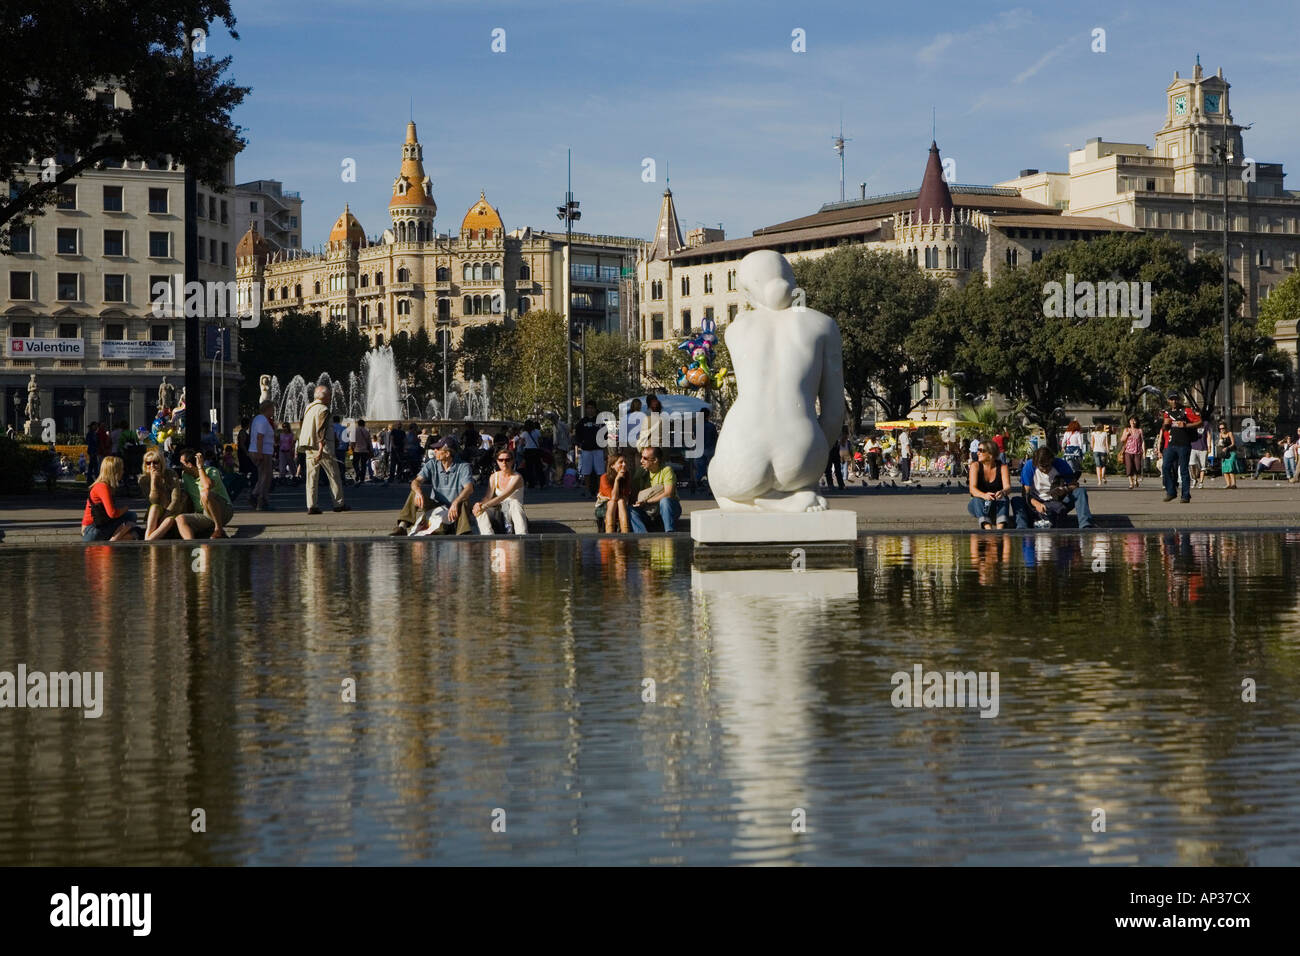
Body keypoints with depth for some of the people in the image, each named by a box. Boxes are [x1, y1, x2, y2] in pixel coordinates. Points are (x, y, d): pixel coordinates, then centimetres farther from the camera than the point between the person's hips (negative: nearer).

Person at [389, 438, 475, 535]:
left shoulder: (463, 467, -7)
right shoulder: (432, 464, 4)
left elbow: (469, 488, -23)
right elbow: (417, 481, -8)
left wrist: (456, 503, -41)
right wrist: (418, 492, -34)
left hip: (453, 510, -4)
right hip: (435, 507, 4)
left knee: (463, 503, -36)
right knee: (414, 493, -16)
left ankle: (464, 535, -51)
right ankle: (402, 526, -28)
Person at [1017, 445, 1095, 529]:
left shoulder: (1061, 464, -7)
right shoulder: (1029, 466, -9)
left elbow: (1074, 485, -3)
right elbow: (1027, 493, -9)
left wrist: (1065, 490, -28)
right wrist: (1036, 504, -31)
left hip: (1059, 503, 0)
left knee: (1080, 492, -23)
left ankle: (1085, 527, -39)